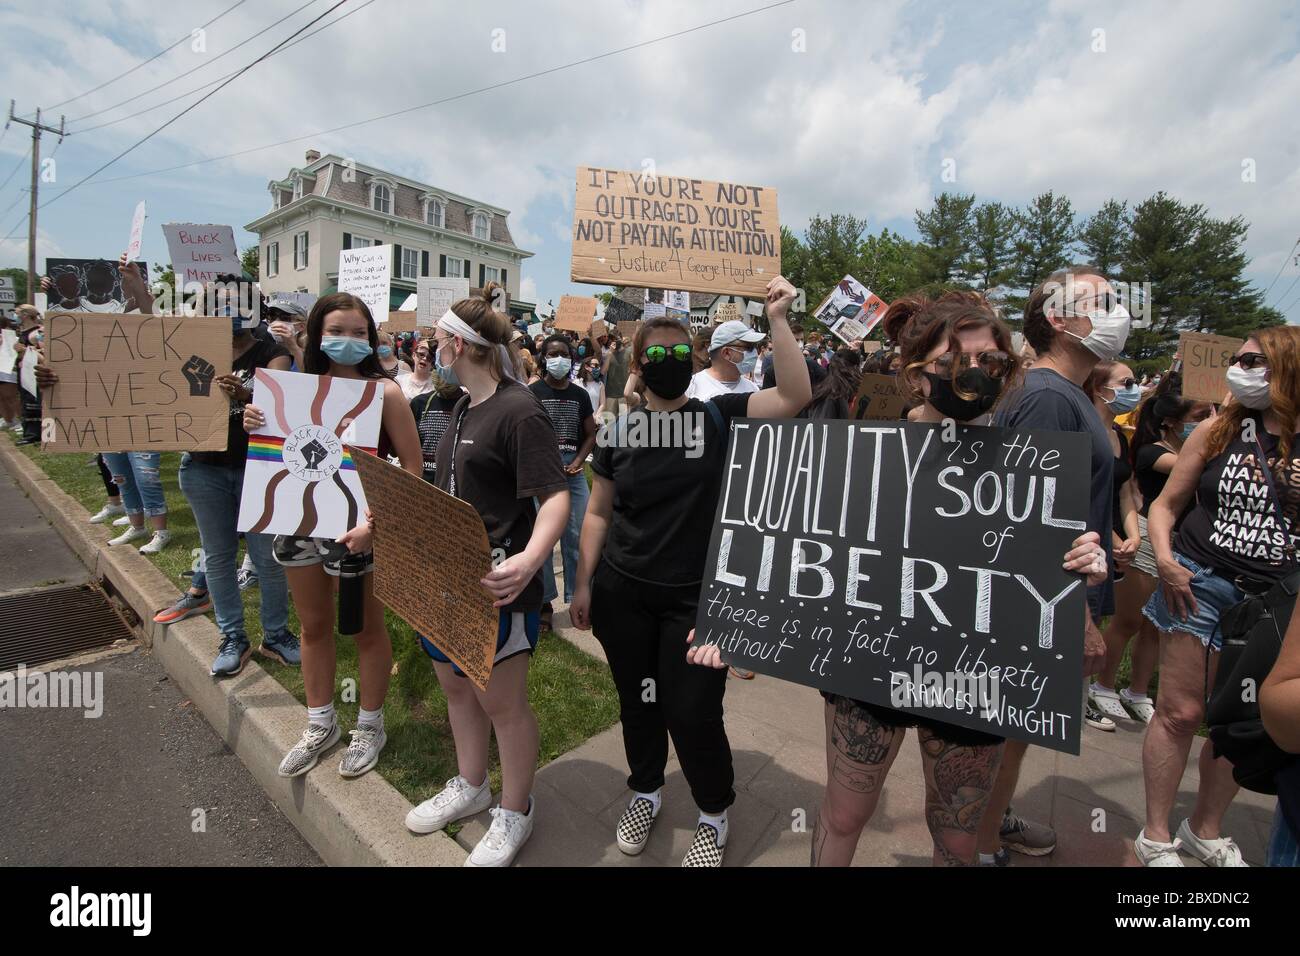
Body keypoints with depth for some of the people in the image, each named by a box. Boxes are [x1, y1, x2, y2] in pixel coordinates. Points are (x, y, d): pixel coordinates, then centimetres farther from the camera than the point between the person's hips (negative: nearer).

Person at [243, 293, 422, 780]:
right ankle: (320, 725, 38)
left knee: (366, 629, 10)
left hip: (358, 526, -5)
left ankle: (370, 726, 31)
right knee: (313, 626, 18)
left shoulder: (384, 391, -11)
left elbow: (412, 466, -13)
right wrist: (255, 425, -7)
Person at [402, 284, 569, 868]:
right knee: (455, 685, 22)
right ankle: (470, 787, 45)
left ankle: (515, 811, 31)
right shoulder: (462, 408, 11)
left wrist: (530, 558, -42)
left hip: (494, 583, -9)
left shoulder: (520, 411, -18)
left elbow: (555, 496, -26)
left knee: (501, 702, 7)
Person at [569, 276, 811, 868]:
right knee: (637, 702, 18)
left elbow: (795, 396, -16)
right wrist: (583, 585, 5)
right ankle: (645, 792, 46)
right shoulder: (619, 430, 0)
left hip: (696, 596, -2)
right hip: (622, 594, 3)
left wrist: (778, 320, -22)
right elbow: (598, 512, 6)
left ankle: (714, 814, 35)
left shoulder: (720, 415, -5)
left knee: (693, 713, 5)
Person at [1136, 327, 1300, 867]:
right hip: (1201, 586, -1)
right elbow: (1166, 504, 4)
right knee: (1180, 712, 2)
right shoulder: (1217, 431, 0)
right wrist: (1165, 559, -11)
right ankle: (1156, 837, 16)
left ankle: (1205, 830, 33)